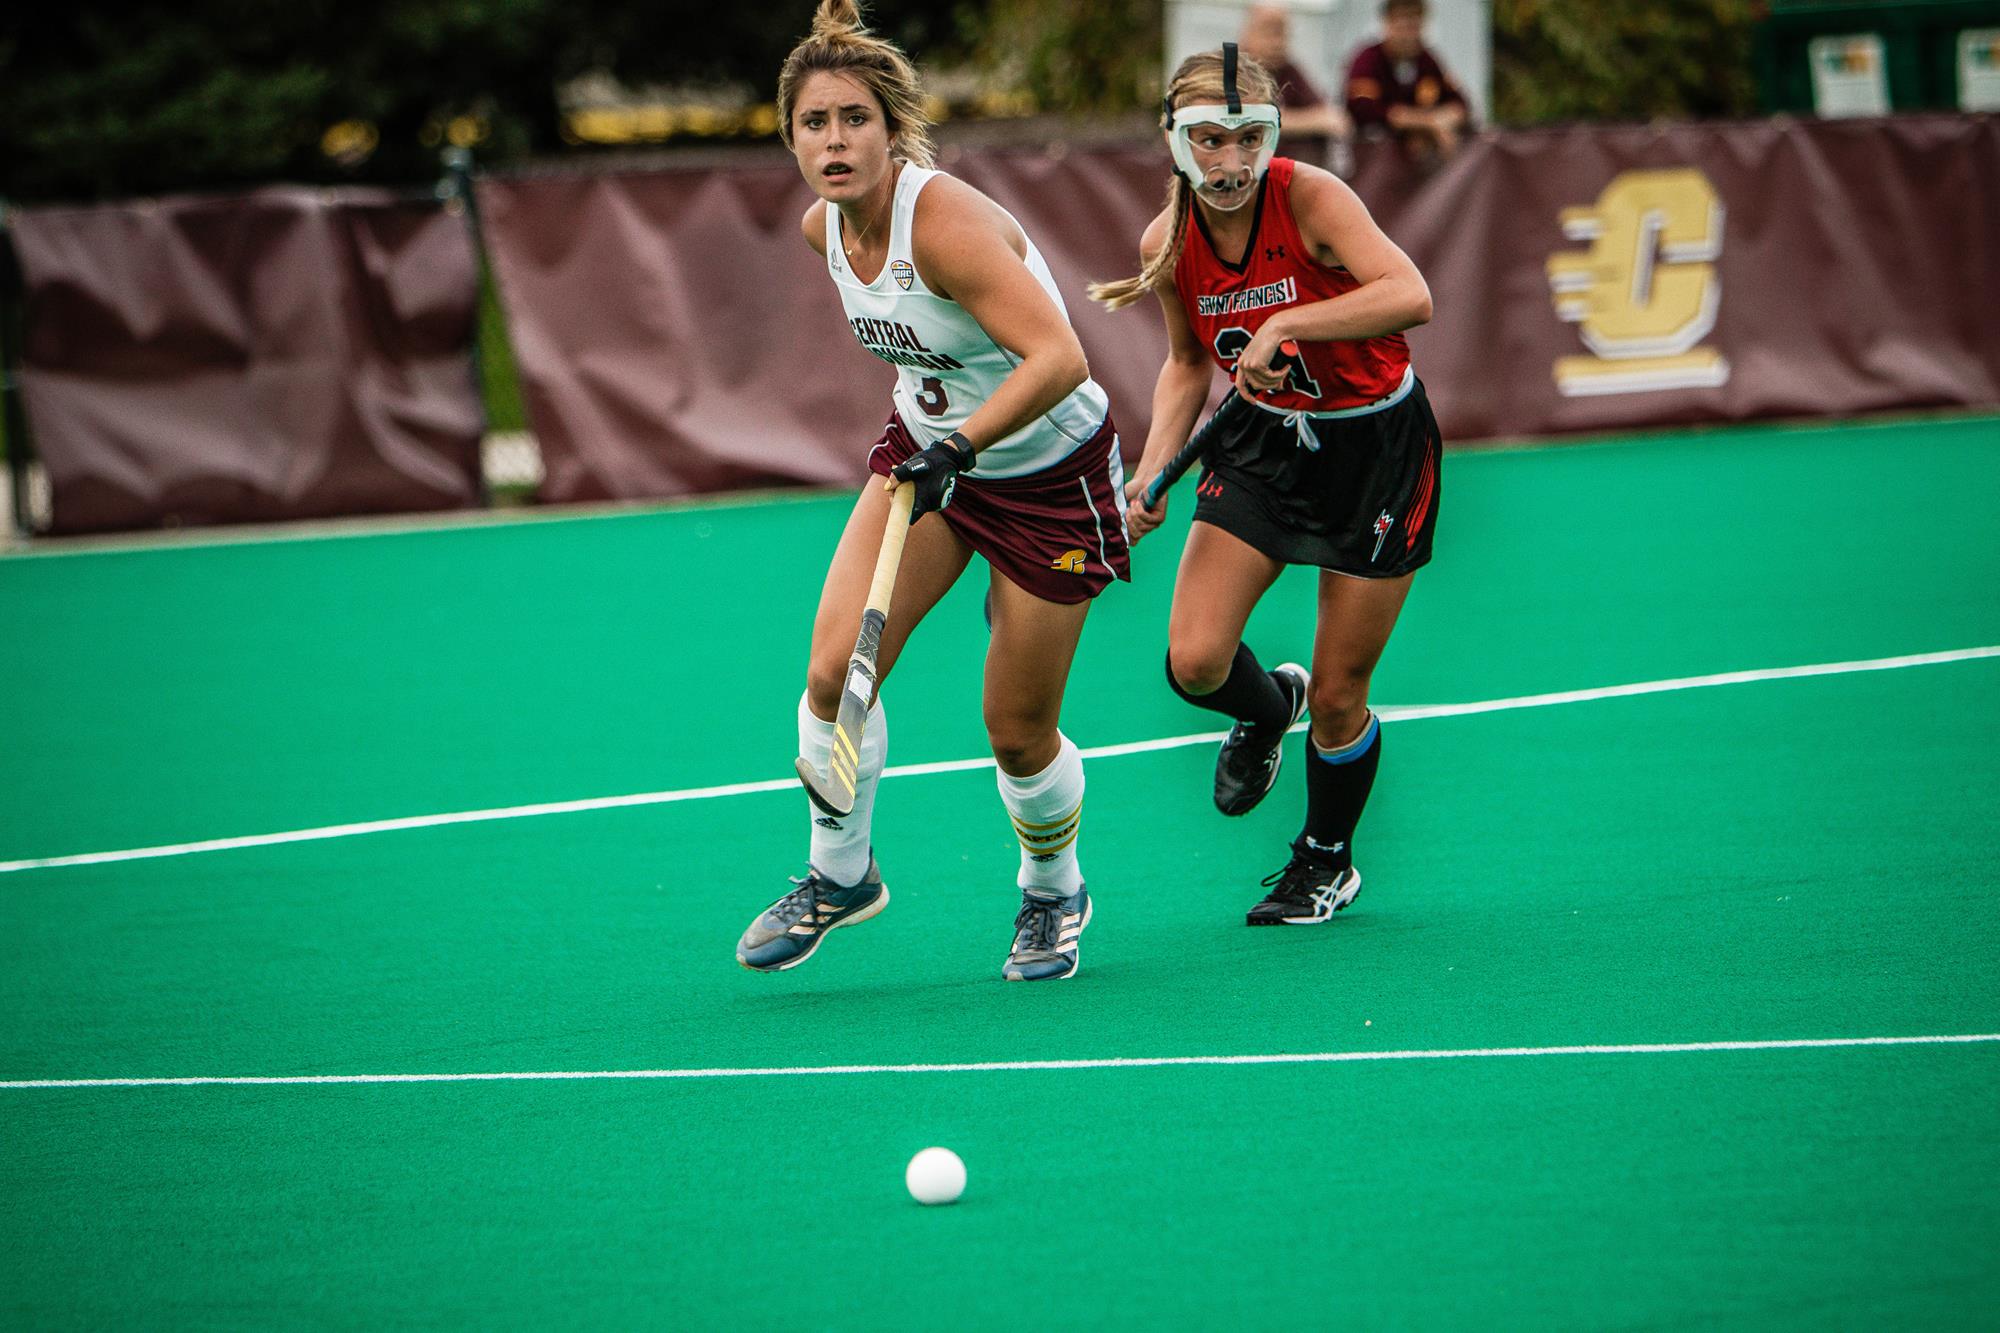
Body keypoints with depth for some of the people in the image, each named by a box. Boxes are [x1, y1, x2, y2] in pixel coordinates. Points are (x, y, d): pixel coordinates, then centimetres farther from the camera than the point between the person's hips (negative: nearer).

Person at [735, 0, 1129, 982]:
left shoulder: (947, 222, -31)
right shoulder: (823, 229, -7)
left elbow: (1059, 359, -40)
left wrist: (961, 445, -46)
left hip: (1048, 473, -6)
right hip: (928, 451, 6)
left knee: (1018, 734, 2)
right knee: (834, 670, -12)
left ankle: (1053, 893, 32)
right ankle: (840, 876, 9)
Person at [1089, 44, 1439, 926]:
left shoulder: (1310, 198, -24)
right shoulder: (1168, 244, -10)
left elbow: (1410, 296, -39)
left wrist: (1285, 324, -44)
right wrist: (1153, 471, -6)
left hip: (1376, 450, -4)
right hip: (1264, 444, 4)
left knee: (1338, 696, 3)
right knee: (1194, 663, -11)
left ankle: (1326, 861, 31)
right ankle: (1267, 707, 27)